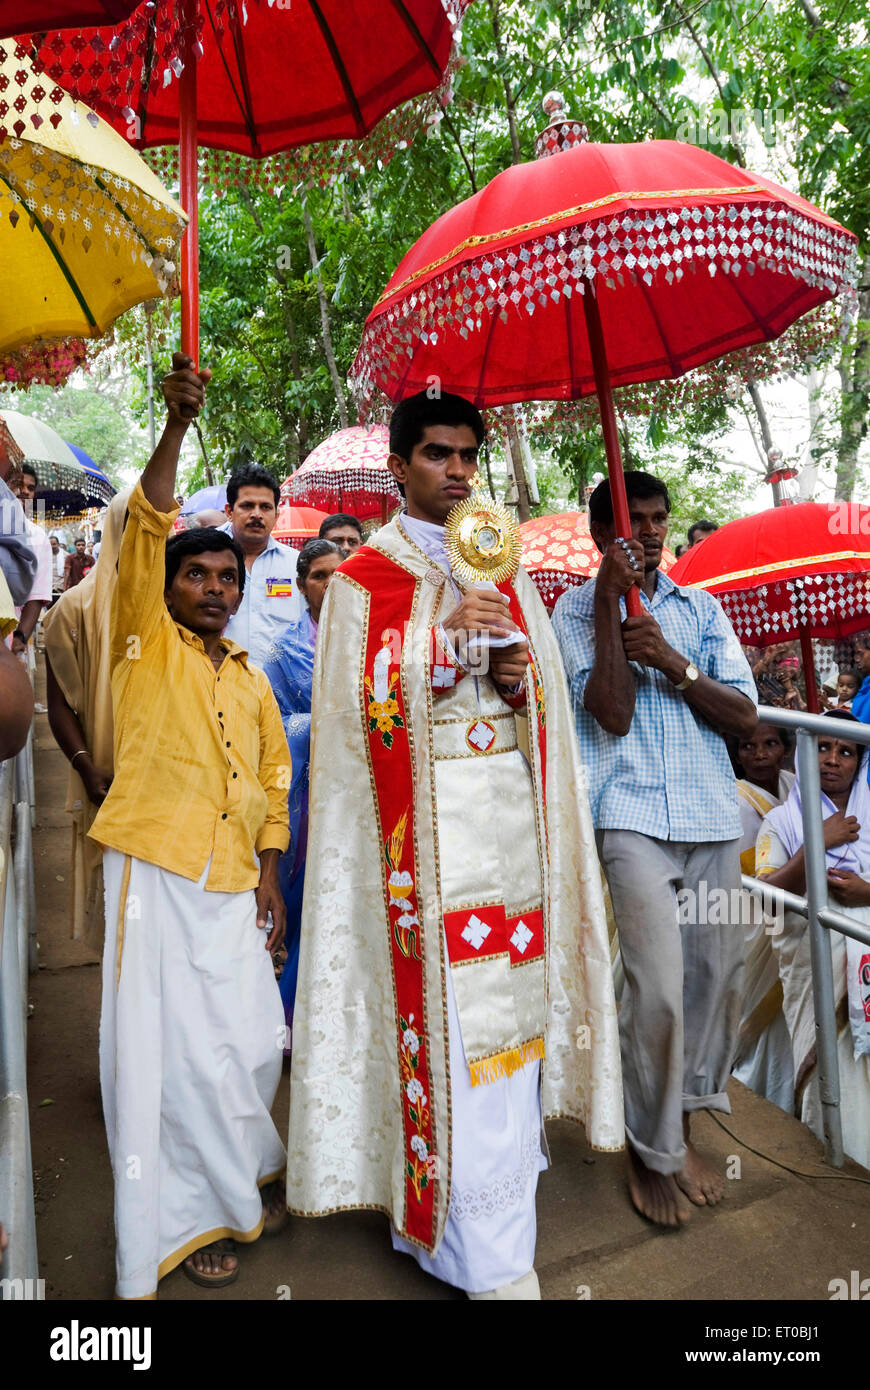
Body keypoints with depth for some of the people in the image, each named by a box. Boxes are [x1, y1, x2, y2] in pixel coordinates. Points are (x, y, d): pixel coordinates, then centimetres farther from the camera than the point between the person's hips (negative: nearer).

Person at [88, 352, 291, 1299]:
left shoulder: (250, 679, 17)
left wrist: (270, 873, 7)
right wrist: (176, 423, -18)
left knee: (250, 1041, 10)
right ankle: (186, 1220, 20)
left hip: (231, 882, 5)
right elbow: (146, 528, -9)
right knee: (167, 1049, 2)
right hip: (154, 872, -5)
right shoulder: (147, 641, 4)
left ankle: (236, 1179, 35)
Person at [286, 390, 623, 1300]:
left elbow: (547, 702, 14)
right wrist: (442, 637, -18)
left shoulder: (504, 571, 16)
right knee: (448, 1018, -4)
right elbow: (356, 704, -7)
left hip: (510, 816, 5)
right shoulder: (363, 580, 3)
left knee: (508, 997, 7)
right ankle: (491, 1259, 11)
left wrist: (516, 678, -8)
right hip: (423, 829, -4)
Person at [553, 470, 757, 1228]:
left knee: (718, 975, 8)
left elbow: (745, 716, 5)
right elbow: (612, 713, -12)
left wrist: (672, 662, -10)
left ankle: (682, 1125, 31)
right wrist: (610, 600, -13)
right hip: (632, 815, -4)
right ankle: (652, 1152, 12)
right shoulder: (578, 609, 2)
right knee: (659, 986, -11)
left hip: (712, 813, 5)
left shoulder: (702, 608, 13)